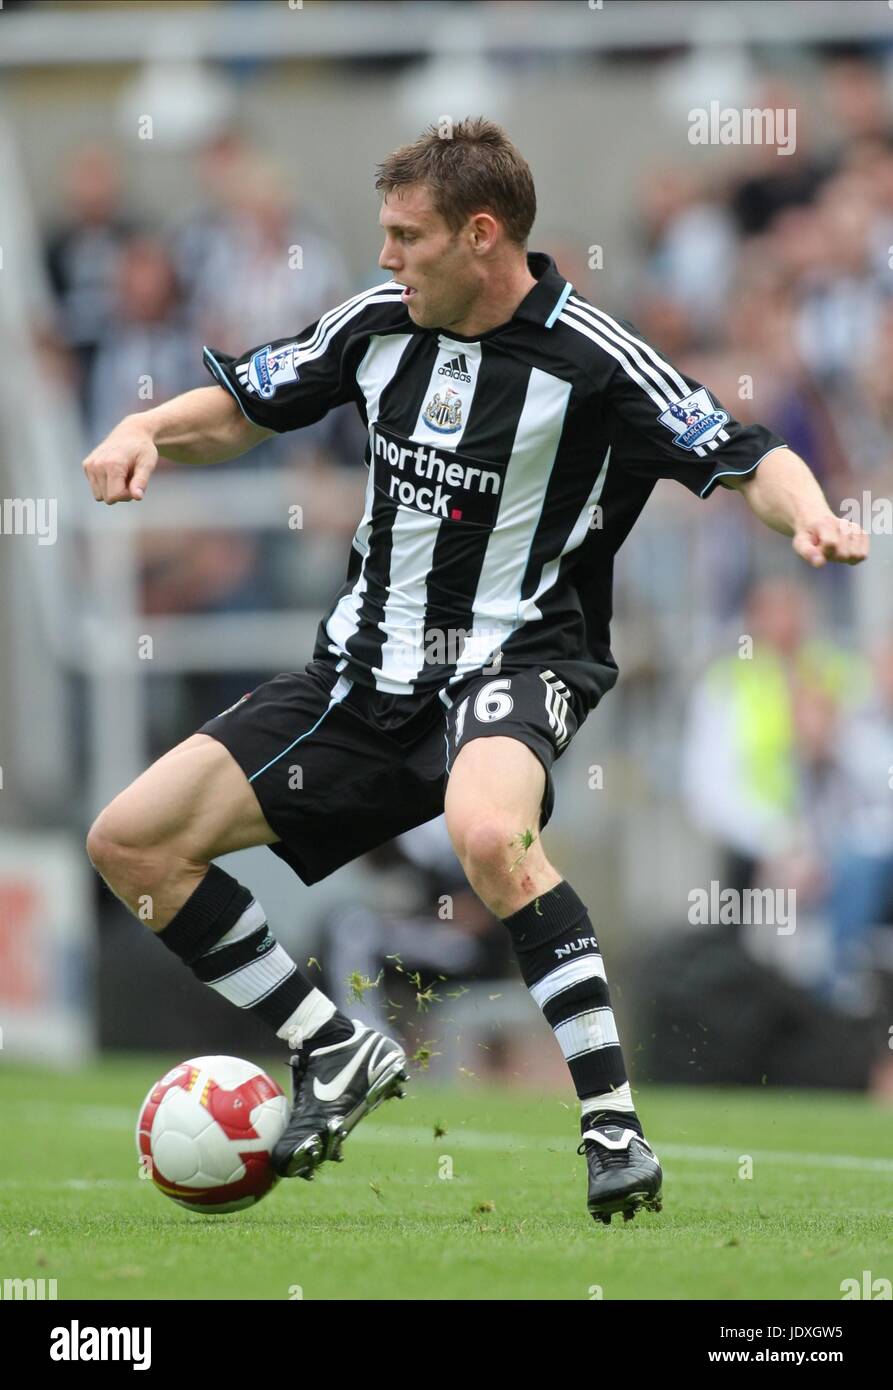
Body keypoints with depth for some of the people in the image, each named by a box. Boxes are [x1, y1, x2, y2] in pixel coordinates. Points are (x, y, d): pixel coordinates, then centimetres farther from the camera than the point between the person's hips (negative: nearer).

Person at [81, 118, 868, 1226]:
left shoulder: (590, 359, -13)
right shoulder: (379, 322, 4)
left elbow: (747, 458, -15)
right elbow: (244, 405, 18)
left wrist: (811, 518, -37)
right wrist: (145, 431, -2)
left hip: (511, 658, -7)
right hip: (365, 674, 7)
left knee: (487, 835, -41)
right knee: (129, 841, -1)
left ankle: (614, 1122, -31)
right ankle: (335, 1055, 11)